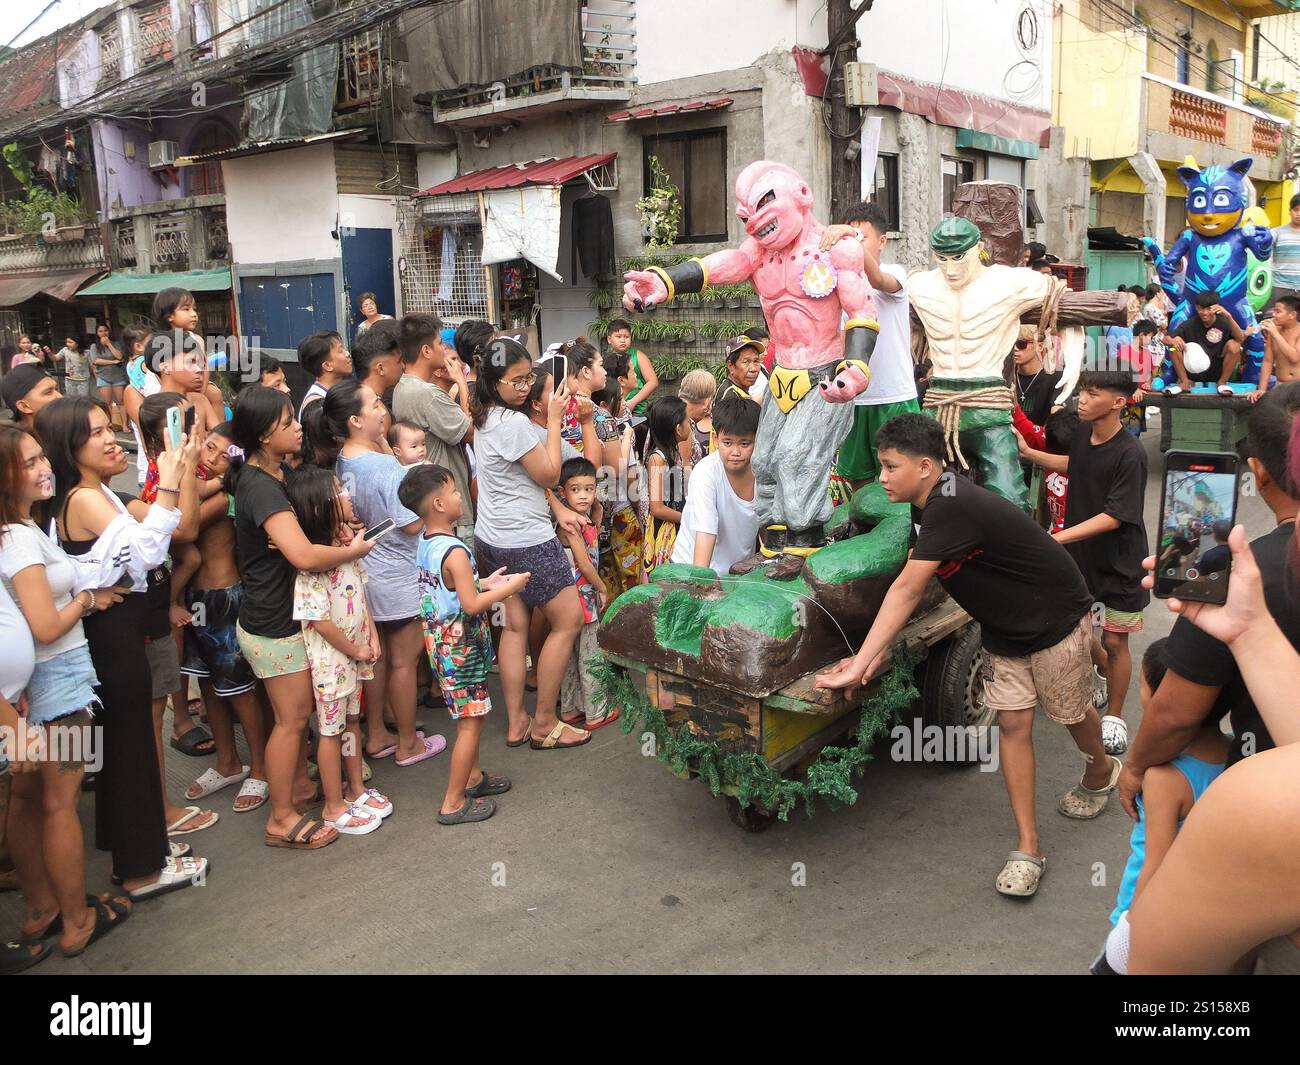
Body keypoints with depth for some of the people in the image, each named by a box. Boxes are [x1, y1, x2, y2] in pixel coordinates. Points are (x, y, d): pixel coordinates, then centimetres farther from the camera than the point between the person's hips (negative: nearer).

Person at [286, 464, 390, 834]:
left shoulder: (347, 540, 0)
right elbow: (319, 620, -24)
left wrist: (372, 637, 2)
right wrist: (355, 650, -13)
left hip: (356, 649, 8)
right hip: (330, 656, -8)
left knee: (351, 719, 20)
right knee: (331, 729, 6)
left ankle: (356, 788, 36)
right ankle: (334, 806, 20)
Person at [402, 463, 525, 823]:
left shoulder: (425, 543, 4)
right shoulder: (454, 551, -24)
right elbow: (471, 605, -25)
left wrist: (484, 582, 13)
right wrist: (509, 588, -14)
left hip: (440, 639, 10)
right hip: (460, 644, -9)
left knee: (468, 714, 23)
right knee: (471, 721, 0)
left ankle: (472, 776, 38)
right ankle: (453, 803, 7)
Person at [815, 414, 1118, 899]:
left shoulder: (951, 508, -35)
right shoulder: (929, 507, -4)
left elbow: (906, 590, -37)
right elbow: (912, 590, -4)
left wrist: (859, 666, -36)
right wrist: (875, 653, -14)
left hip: (1056, 620, -8)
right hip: (1002, 630, 8)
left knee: (1071, 714, 14)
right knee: (1012, 725, 3)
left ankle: (1102, 769, 48)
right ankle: (1028, 848, 9)